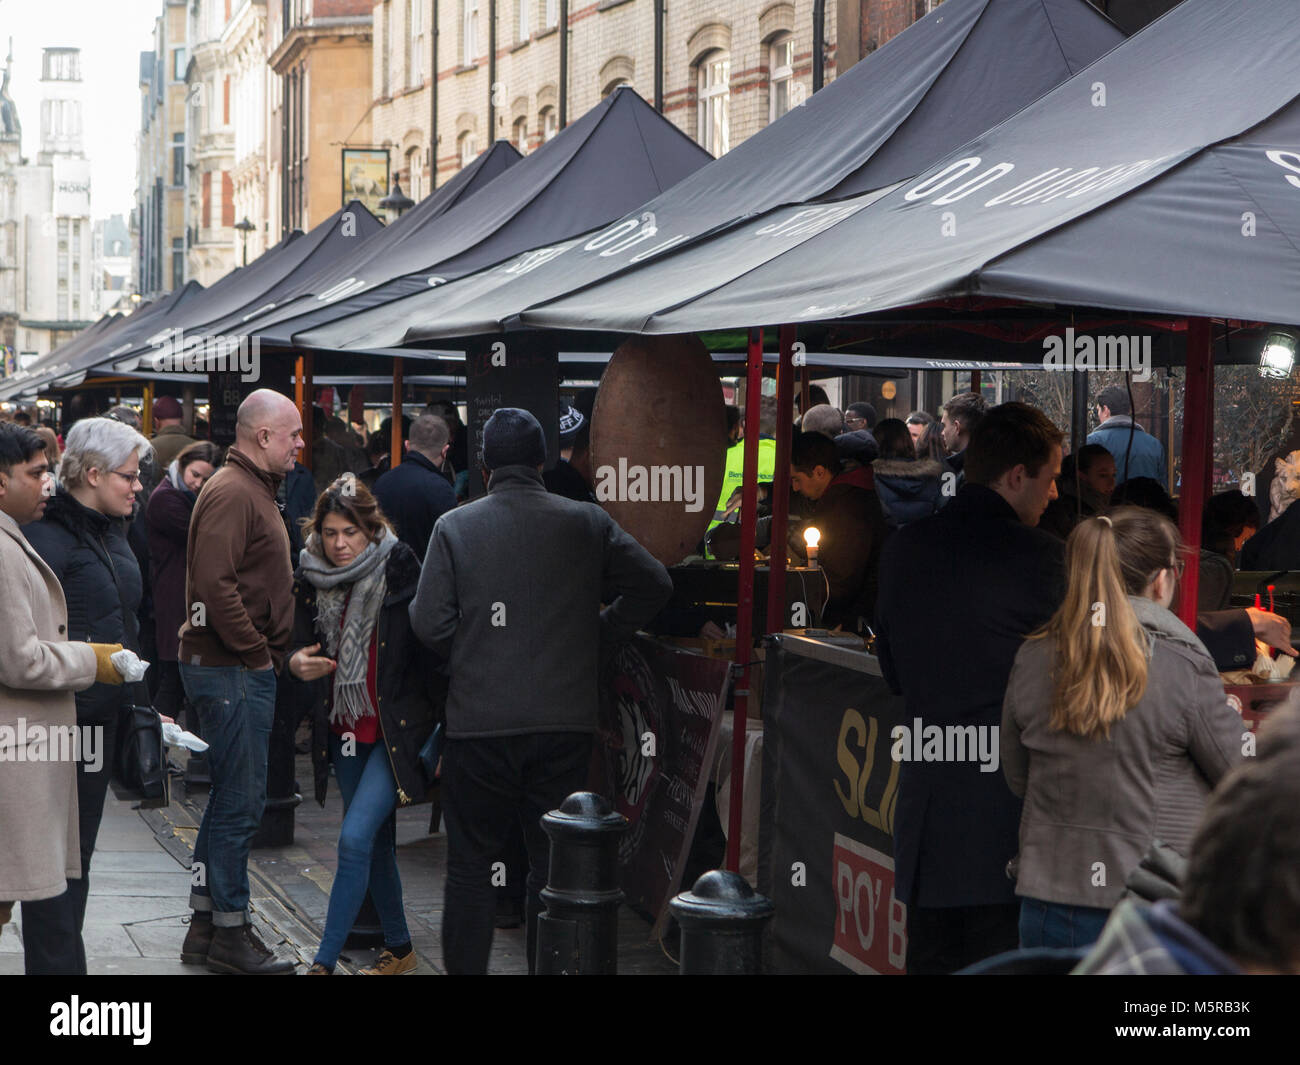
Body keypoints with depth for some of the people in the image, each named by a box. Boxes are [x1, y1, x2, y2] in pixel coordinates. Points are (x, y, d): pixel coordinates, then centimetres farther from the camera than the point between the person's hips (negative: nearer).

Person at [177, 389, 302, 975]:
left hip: (244, 668, 11)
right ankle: (230, 932, 3)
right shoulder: (232, 492, -15)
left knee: (231, 797, 14)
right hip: (232, 668, -11)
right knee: (241, 801, -5)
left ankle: (205, 927, 22)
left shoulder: (252, 489, 19)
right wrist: (257, 652, -18)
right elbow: (214, 585, -25)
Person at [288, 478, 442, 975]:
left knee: (355, 838, -14)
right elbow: (303, 646, 13)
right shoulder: (310, 580, 2)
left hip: (398, 727, -6)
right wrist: (298, 664, -11)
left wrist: (444, 728, -13)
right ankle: (398, 948, 30)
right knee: (377, 841, 15)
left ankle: (324, 962, -9)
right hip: (345, 729, 6)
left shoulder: (400, 572, -12)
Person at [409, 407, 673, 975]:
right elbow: (655, 583, 3)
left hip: (479, 722, -1)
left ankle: (465, 968, 9)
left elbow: (428, 623, -6)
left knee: (470, 864, 9)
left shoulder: (454, 526, -1)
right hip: (565, 722, 1)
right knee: (553, 863, 10)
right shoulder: (587, 523, 3)